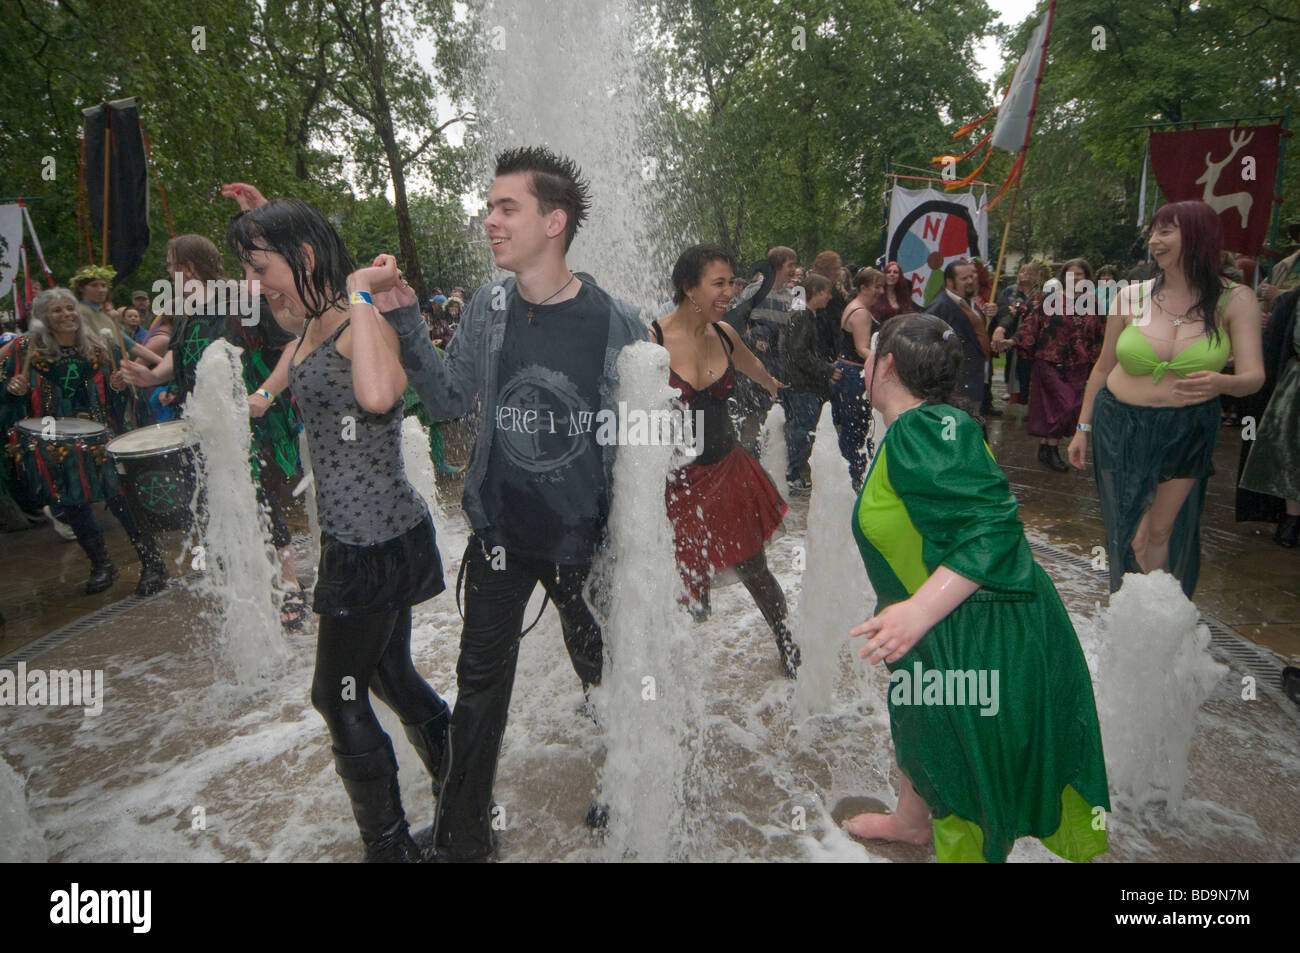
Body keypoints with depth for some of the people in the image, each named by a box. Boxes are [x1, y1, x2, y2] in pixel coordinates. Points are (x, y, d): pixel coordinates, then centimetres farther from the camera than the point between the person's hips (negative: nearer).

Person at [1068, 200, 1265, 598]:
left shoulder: (1234, 300, -3)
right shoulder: (1131, 297, -1)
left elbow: (1254, 376, -12)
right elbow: (1103, 368, 7)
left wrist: (1222, 383, -36)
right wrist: (1082, 428, 9)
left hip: (1188, 432, 0)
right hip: (1121, 428, 1)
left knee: (1162, 531, 3)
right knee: (1129, 533, 3)